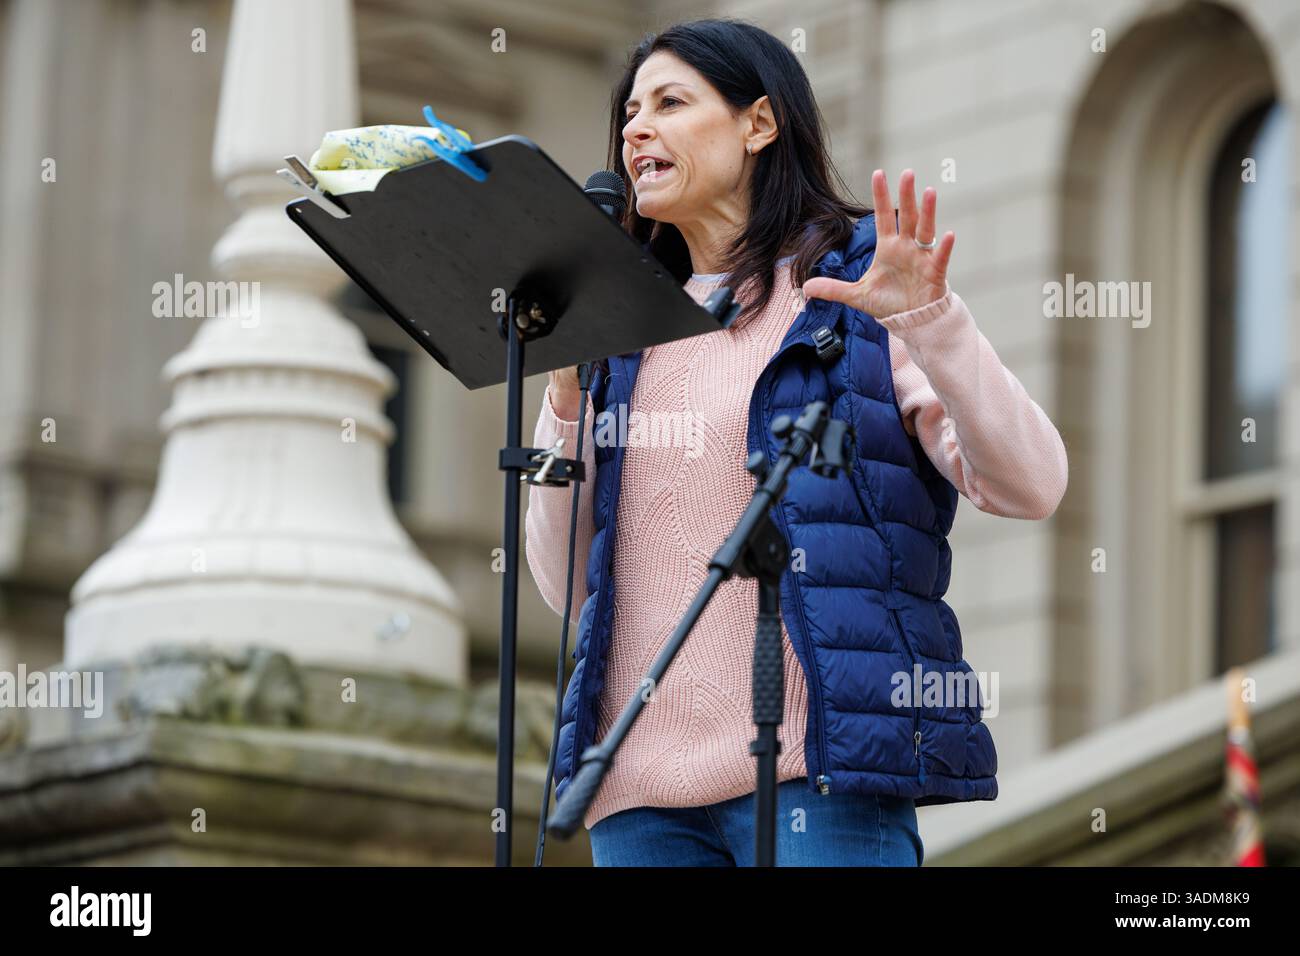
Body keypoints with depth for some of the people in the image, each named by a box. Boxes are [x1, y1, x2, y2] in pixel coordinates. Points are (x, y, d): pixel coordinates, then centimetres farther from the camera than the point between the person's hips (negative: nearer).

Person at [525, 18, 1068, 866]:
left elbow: (1028, 486, -7)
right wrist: (564, 397, 2)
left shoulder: (863, 286, 5)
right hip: (642, 780, 5)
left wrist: (931, 321, -20)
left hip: (817, 769, -5)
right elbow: (565, 585, 14)